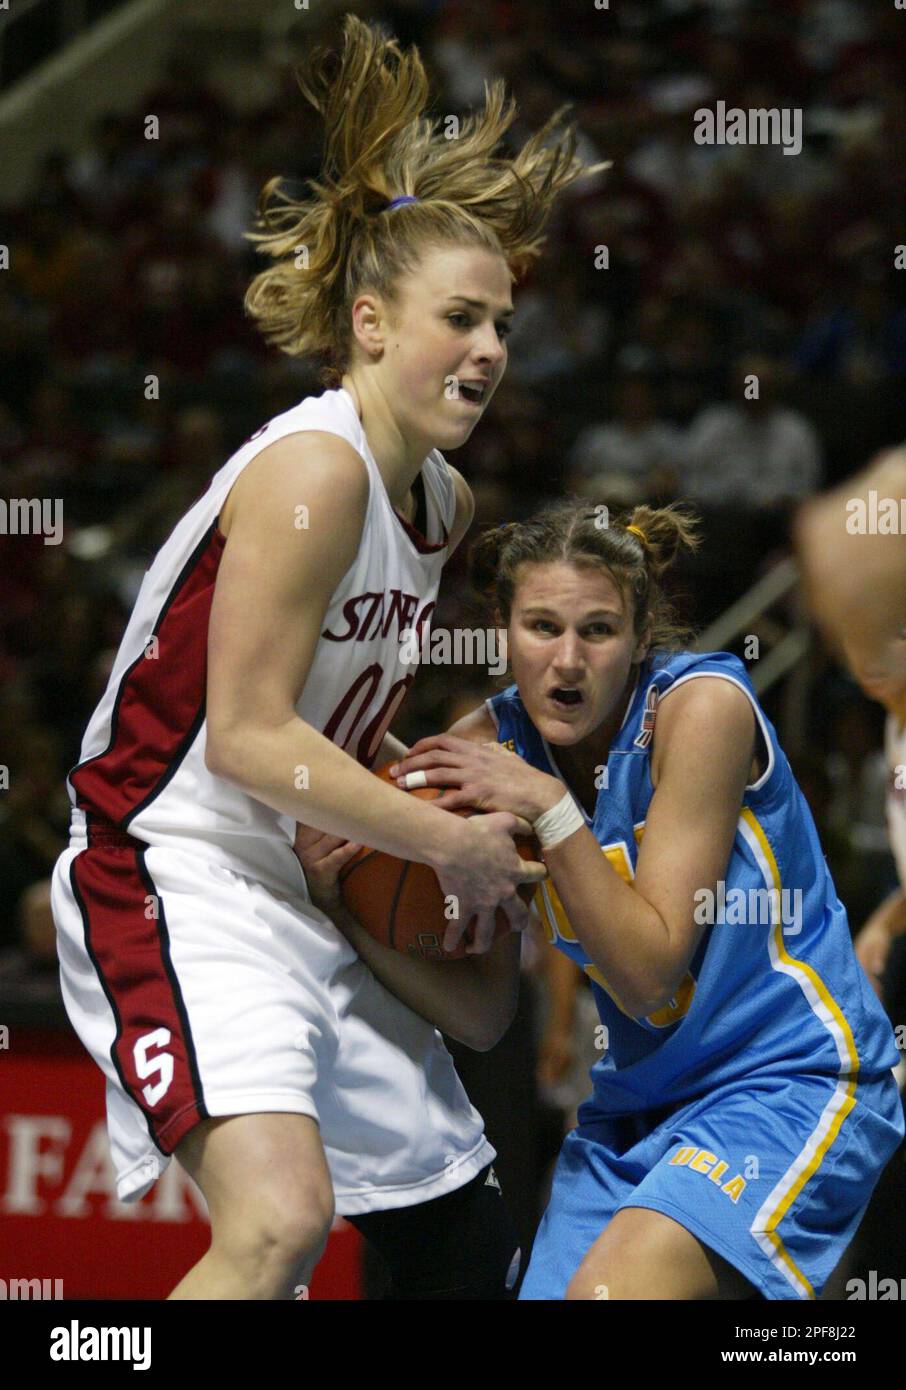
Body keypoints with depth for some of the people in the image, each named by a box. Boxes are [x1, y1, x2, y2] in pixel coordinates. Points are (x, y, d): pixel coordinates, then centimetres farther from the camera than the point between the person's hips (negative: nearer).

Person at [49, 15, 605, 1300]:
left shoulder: (444, 502, 11)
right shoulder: (313, 468, -17)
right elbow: (248, 737, -21)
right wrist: (451, 842, -14)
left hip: (311, 892, 10)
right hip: (177, 878, -10)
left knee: (468, 1238, 14)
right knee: (281, 1215, -31)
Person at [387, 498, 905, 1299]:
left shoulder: (703, 706, -17)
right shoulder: (494, 740, -1)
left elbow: (649, 973, -20)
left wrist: (552, 809, -27)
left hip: (787, 1080, -7)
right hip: (638, 1103, 7)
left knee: (612, 1291, -28)